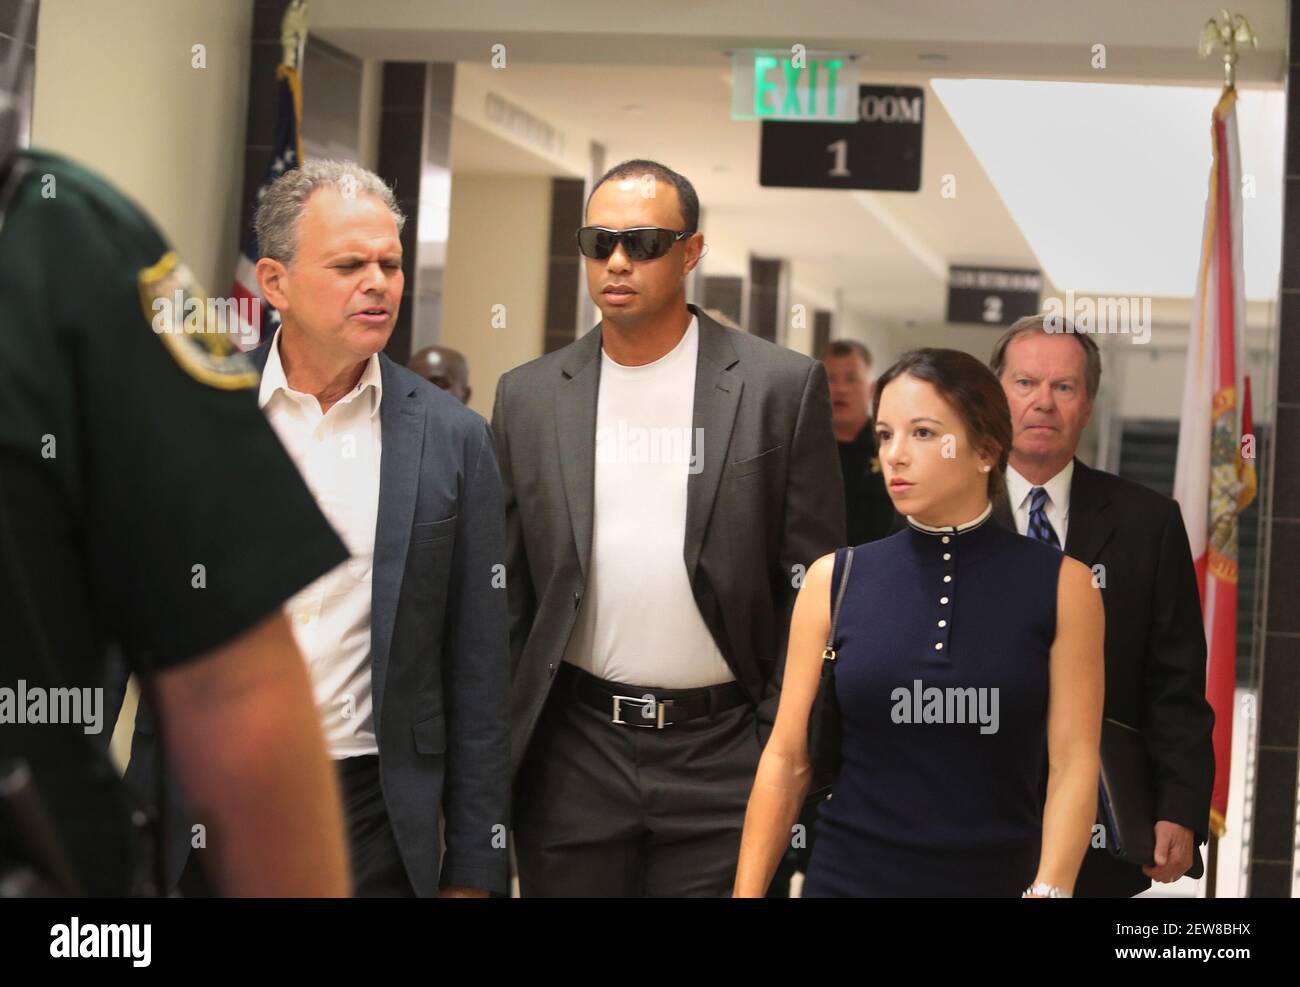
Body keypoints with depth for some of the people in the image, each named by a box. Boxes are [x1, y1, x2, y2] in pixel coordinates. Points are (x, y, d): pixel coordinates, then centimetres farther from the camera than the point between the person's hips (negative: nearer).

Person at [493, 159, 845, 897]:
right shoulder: (528, 396, 6)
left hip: (723, 754, -2)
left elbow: (812, 588, -1)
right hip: (575, 758, 2)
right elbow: (506, 591, 9)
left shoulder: (782, 386, -1)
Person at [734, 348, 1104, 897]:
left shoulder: (1060, 586, -4)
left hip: (995, 877, -1)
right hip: (848, 877, 1)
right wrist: (747, 891, -5)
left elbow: (1074, 761, -9)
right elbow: (787, 758, -1)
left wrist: (1049, 888, -20)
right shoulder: (835, 579, -1)